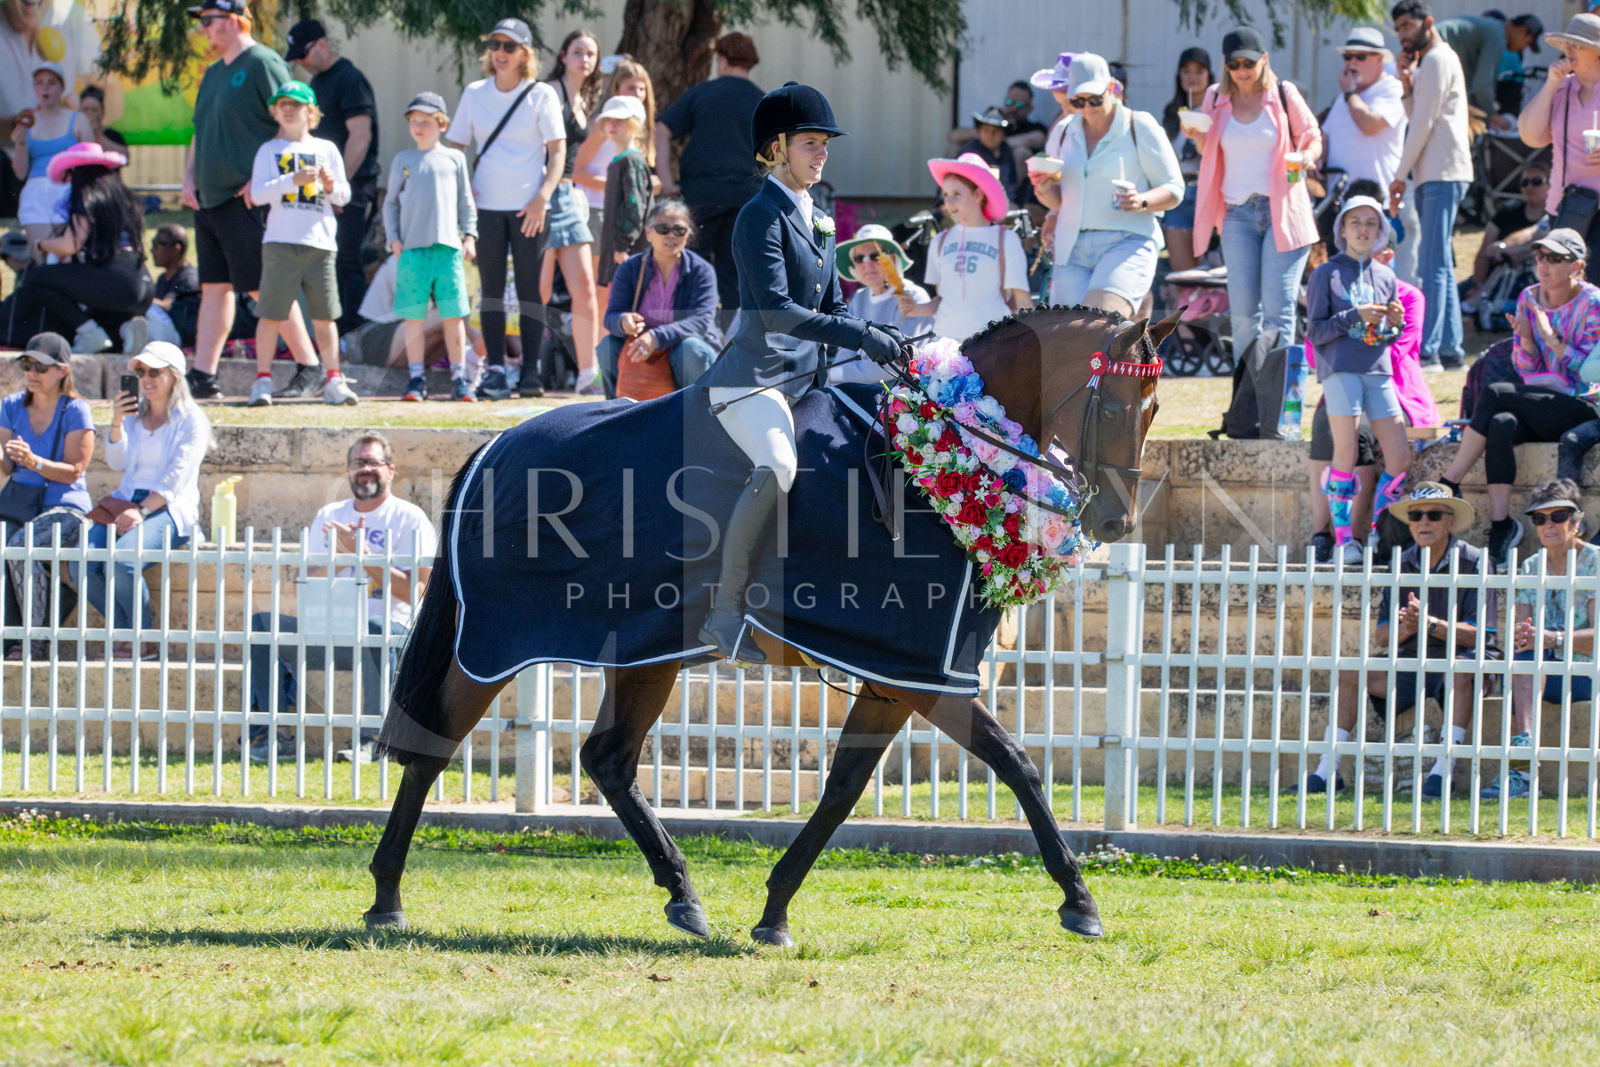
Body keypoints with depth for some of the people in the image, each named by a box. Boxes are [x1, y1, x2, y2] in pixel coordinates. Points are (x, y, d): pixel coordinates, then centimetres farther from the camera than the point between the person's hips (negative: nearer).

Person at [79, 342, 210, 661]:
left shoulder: (190, 419, 2)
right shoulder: (134, 414, 21)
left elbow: (177, 476, -8)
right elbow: (117, 463, 12)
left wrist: (143, 510, -18)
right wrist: (116, 423, -4)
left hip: (170, 509, -6)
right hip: (126, 503, 6)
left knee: (122, 559, -34)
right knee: (84, 564, -22)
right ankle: (126, 634, -8)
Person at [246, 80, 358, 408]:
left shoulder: (326, 149, 14)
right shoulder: (269, 150, 7)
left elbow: (343, 196, 13)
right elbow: (258, 193, -5)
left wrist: (332, 186, -10)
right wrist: (294, 180, -18)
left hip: (321, 242, 2)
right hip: (281, 242, -2)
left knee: (325, 315, 3)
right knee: (271, 313, -5)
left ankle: (333, 381, 8)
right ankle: (262, 381, 1)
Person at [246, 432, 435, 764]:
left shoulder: (409, 519, 4)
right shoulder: (328, 516, 19)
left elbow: (414, 591, -8)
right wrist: (340, 557, -6)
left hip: (392, 628, -5)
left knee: (374, 629, -41)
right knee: (260, 624, -15)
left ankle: (369, 740, -37)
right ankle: (270, 734, -18)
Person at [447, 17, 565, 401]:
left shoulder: (541, 95, 1)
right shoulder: (475, 94, 9)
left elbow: (557, 151, -1)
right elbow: (454, 145, 15)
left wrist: (542, 198, -12)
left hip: (529, 208, -3)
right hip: (486, 206, 3)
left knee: (530, 291, -1)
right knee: (491, 290, 1)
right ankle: (495, 370, 2)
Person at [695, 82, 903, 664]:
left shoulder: (818, 220, 18)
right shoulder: (762, 216, -9)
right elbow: (775, 309, -20)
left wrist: (878, 346, 5)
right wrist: (859, 334, -23)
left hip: (805, 376, 9)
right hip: (753, 376, -9)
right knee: (778, 467, -33)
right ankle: (726, 611, -28)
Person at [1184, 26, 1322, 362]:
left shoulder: (1284, 96, 0)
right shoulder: (1217, 100, 8)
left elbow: (1312, 139, 8)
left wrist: (1305, 157, -14)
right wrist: (1198, 137, -4)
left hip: (1282, 212, -3)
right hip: (1237, 213, 3)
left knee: (1277, 310, -10)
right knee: (1243, 314, 0)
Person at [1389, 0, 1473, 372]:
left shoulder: (1438, 60, -8)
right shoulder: (1429, 61, 22)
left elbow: (1424, 123, -13)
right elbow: (1418, 120, 19)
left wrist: (1401, 175, -10)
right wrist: (1407, 85, 4)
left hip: (1442, 173, -11)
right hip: (1434, 174, 11)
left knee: (1433, 263, -14)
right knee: (1439, 265, 9)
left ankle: (1429, 350, -20)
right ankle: (1450, 348, 9)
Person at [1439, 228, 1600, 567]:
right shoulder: (1529, 299, 11)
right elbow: (1525, 367, 11)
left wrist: (1551, 337, -18)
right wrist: (1526, 339, -10)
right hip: (1536, 412, 5)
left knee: (1495, 394, -26)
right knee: (1501, 426, -30)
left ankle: (1448, 486, -20)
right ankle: (1500, 525, -34)